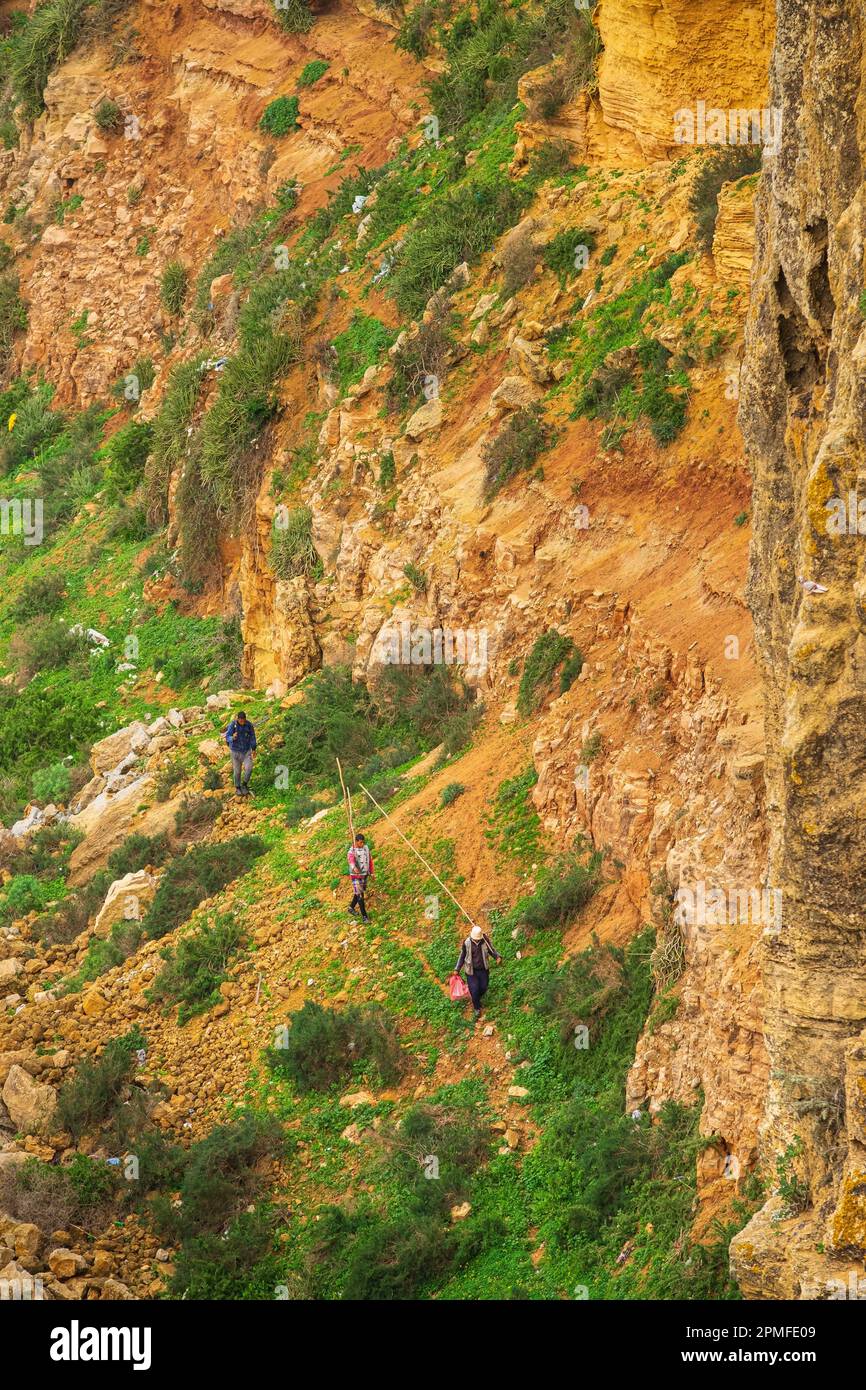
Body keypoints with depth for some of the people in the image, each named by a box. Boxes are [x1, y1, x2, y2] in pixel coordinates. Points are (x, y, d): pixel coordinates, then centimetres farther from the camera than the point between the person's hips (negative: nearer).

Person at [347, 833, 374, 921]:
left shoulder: (366, 848, -2)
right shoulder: (352, 851, -22)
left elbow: (370, 860, 9)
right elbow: (351, 860, -43)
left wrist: (371, 872, 13)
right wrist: (354, 868, -65)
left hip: (364, 874, 6)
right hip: (356, 875, -6)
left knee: (360, 893, 20)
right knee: (359, 895, -7)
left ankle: (352, 907, 43)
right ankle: (364, 916, -1)